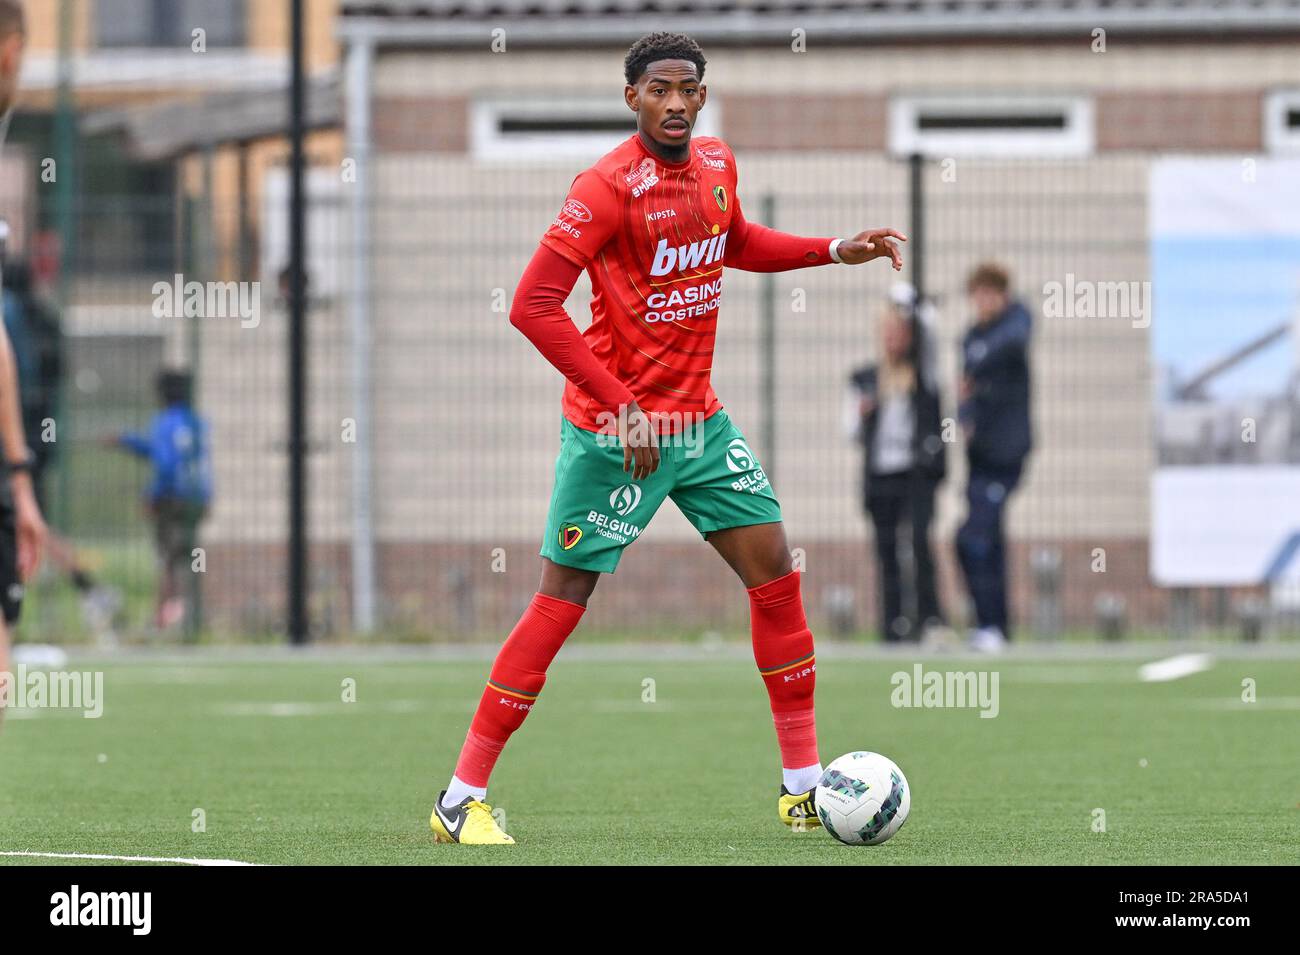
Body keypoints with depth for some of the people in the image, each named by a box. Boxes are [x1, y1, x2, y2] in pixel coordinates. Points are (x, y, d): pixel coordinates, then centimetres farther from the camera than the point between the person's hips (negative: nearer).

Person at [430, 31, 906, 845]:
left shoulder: (717, 165, 5)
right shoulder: (607, 187, -19)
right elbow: (534, 305, -24)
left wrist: (836, 252, 14)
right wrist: (619, 405, -27)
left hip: (702, 422, 7)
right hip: (616, 432, -7)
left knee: (776, 571, 4)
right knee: (565, 598, -6)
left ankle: (804, 784, 13)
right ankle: (462, 799, 1)